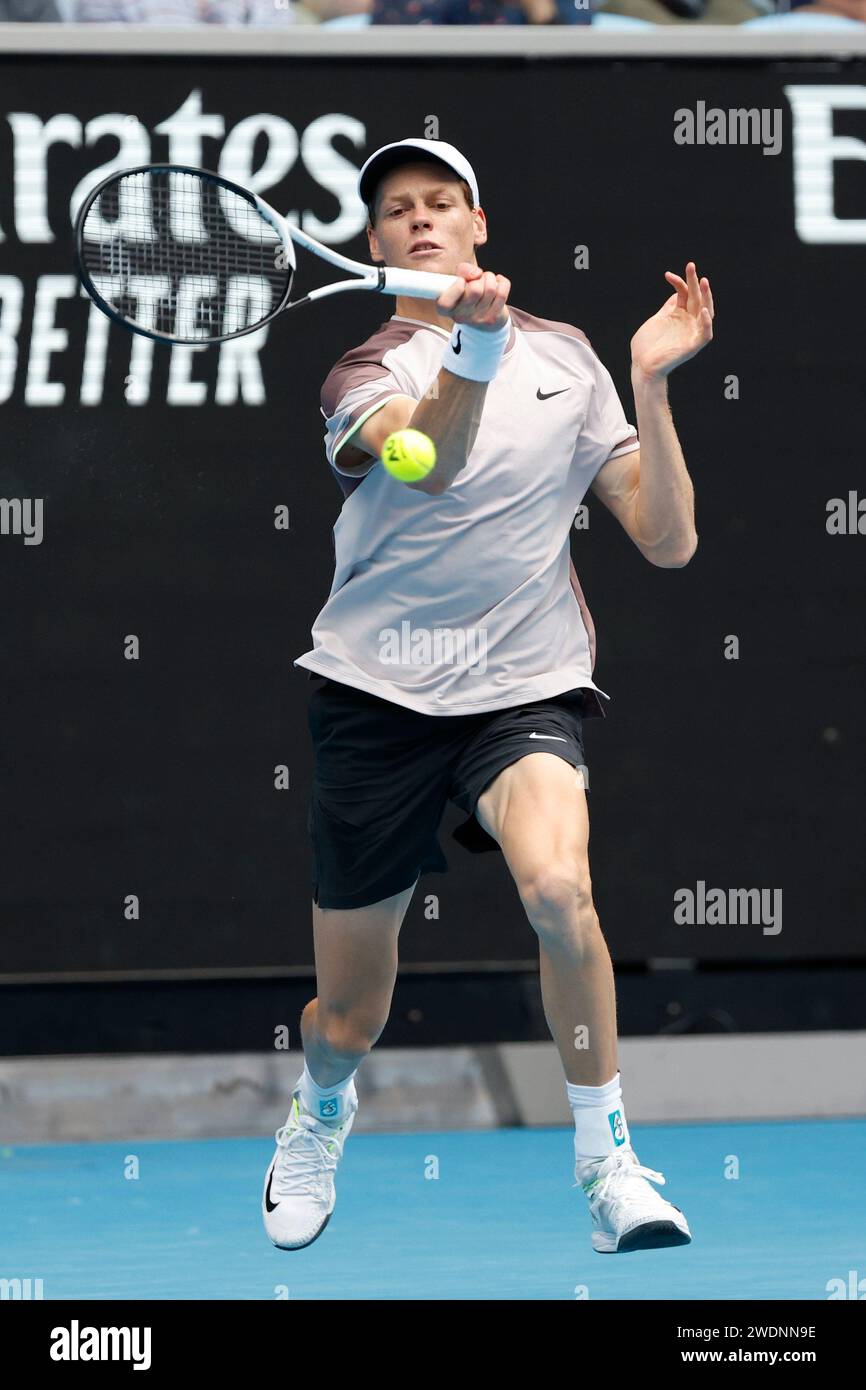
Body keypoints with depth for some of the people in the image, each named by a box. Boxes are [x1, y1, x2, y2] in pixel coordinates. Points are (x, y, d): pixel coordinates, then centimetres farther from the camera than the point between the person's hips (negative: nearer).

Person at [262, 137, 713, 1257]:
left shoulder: (563, 356, 10)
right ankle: (321, 1114, 44)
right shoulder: (363, 377, 1)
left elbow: (667, 540, 7)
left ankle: (607, 1158, -16)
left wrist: (651, 381, -5)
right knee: (349, 1021, 6)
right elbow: (429, 461, -24)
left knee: (557, 884, -33)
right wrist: (474, 351, -43)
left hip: (525, 691, 0)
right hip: (378, 696, 0)